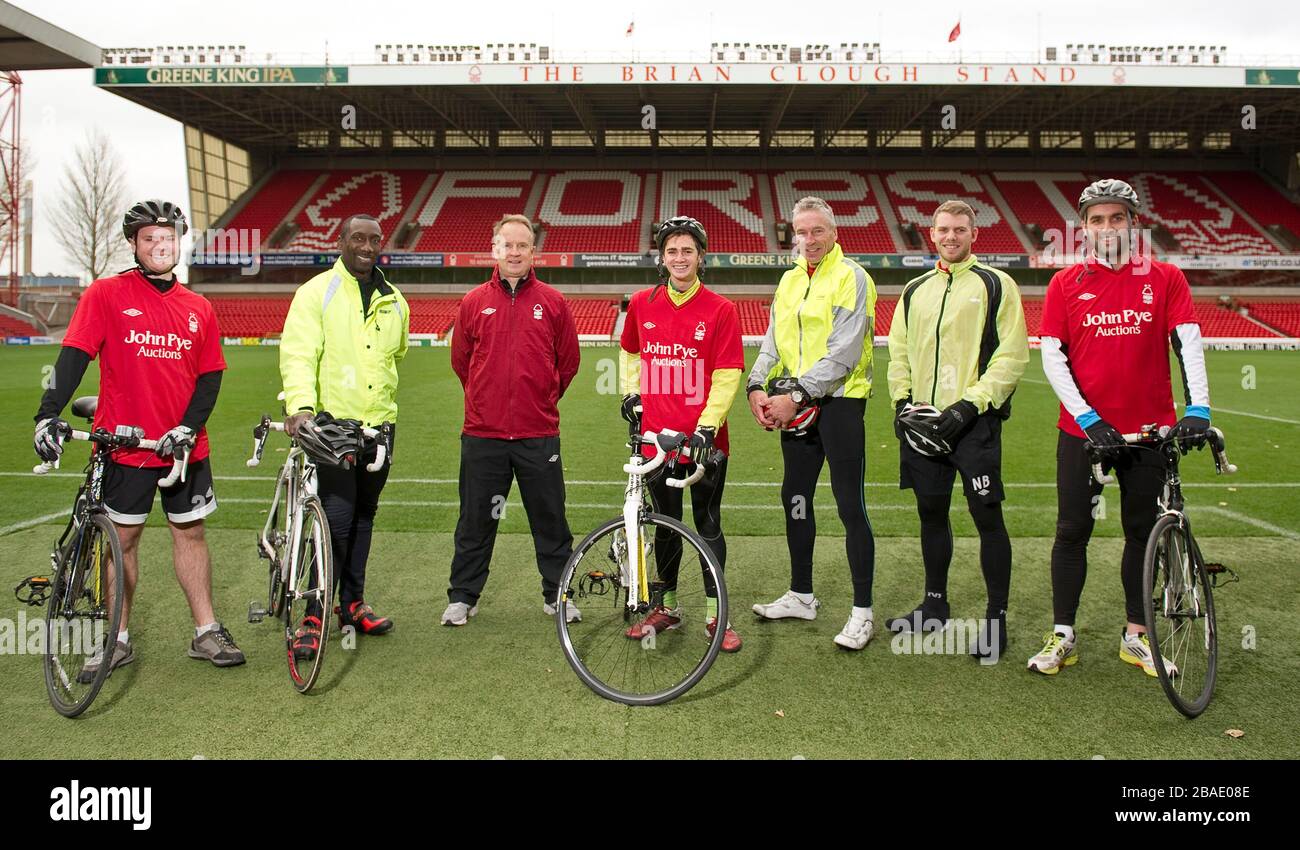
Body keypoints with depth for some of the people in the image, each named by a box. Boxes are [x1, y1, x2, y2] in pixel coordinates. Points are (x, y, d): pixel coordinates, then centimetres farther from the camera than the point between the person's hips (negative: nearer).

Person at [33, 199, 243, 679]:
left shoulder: (198, 308, 6)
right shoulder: (107, 294, -2)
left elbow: (210, 376, 5)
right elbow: (74, 355, -10)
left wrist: (188, 427, -10)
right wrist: (48, 414, -22)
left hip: (184, 446, 2)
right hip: (125, 445, -2)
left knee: (190, 533, 9)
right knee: (122, 537, 7)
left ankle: (207, 633, 17)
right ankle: (118, 639, 19)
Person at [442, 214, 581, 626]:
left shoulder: (553, 303, 2)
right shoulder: (474, 302, 3)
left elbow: (568, 361, 10)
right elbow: (460, 360, 13)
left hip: (539, 435, 0)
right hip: (482, 434, 1)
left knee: (550, 519, 8)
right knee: (476, 521, 10)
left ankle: (557, 595, 22)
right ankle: (462, 596, 23)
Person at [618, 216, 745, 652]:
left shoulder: (720, 309, -5)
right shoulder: (642, 304, 4)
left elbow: (727, 375, -8)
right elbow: (629, 352, 22)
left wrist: (707, 427, -15)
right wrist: (630, 393, 11)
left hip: (704, 440, -3)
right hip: (656, 435, 3)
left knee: (708, 526, 6)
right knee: (665, 526, 14)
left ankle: (715, 614, 18)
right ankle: (668, 607, 28)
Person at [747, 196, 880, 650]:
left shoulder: (851, 277, -9)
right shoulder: (789, 280, 15)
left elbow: (843, 352, -17)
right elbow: (773, 341, 14)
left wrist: (797, 395, -20)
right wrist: (757, 386, -3)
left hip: (839, 401, -8)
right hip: (794, 404, 8)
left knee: (850, 507, -6)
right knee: (795, 498, 14)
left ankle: (862, 611, 4)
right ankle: (801, 595, 28)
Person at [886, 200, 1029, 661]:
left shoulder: (995, 285, 0)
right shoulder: (915, 290, 16)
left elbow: (1012, 354, -7)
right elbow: (898, 352, 18)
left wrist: (970, 404, -14)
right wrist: (903, 402, 4)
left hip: (974, 420, -5)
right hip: (922, 422, 5)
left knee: (987, 515, -4)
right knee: (931, 512, 13)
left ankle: (996, 618, 7)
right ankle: (934, 605, 27)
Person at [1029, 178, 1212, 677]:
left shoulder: (1164, 278, 2)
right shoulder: (1066, 283, 2)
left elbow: (1188, 343, -5)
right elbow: (1052, 357, -2)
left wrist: (1198, 409, -19)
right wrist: (1089, 418, -12)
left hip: (1149, 429, 1)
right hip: (1083, 429, 0)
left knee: (1143, 531, 9)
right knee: (1072, 531, 3)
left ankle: (1136, 636, 23)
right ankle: (1063, 636, 14)